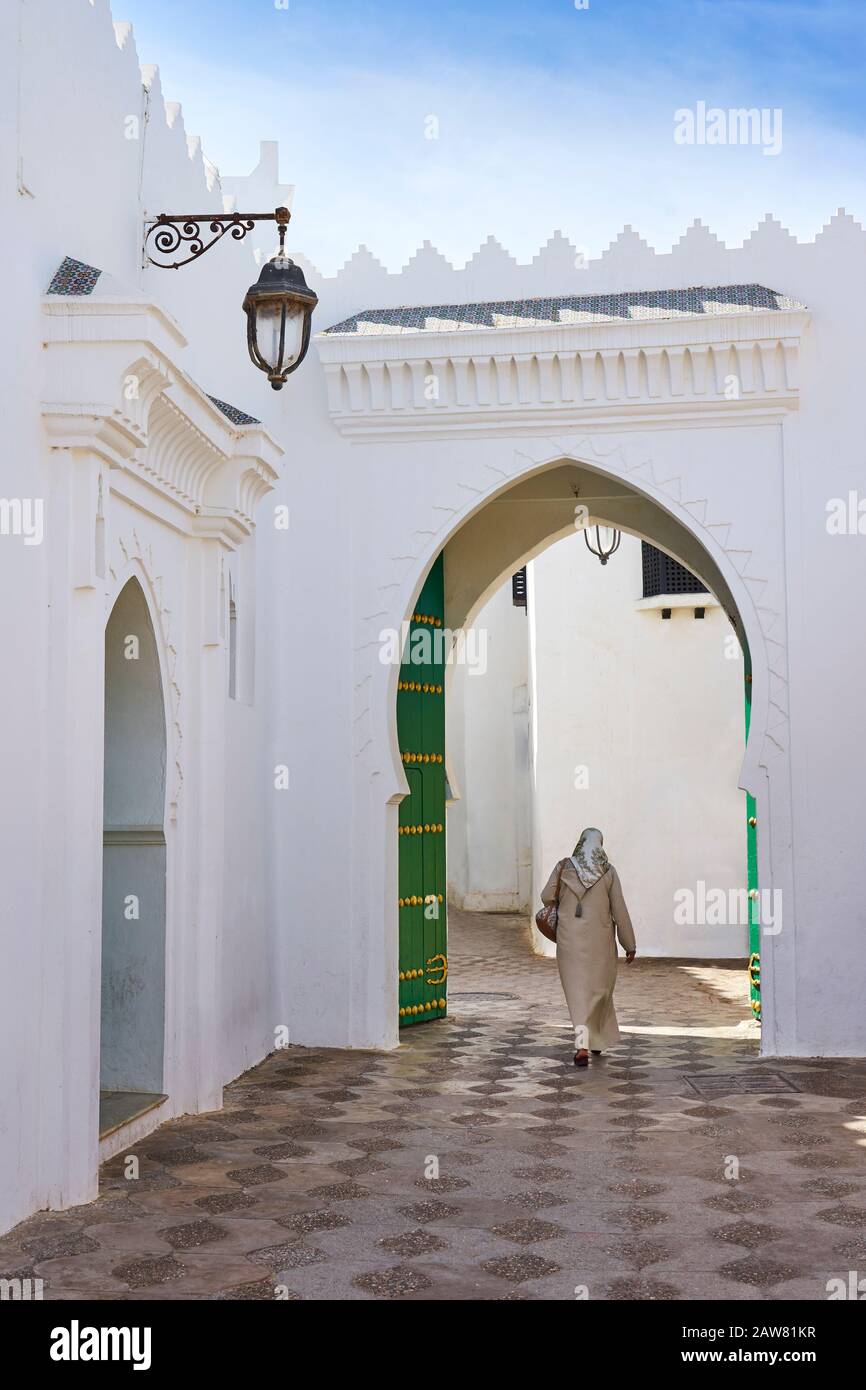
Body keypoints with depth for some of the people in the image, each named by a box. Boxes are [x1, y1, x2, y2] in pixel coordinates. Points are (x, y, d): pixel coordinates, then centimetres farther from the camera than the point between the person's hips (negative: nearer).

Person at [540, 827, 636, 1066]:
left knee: (577, 991, 2)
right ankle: (598, 1039, 32)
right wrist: (629, 945, 2)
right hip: (600, 939, 0)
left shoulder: (564, 866, -4)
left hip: (570, 938, 0)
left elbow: (547, 897, 1)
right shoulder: (608, 870, -5)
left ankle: (582, 1045, -13)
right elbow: (619, 909, -5)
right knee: (598, 987, 19)